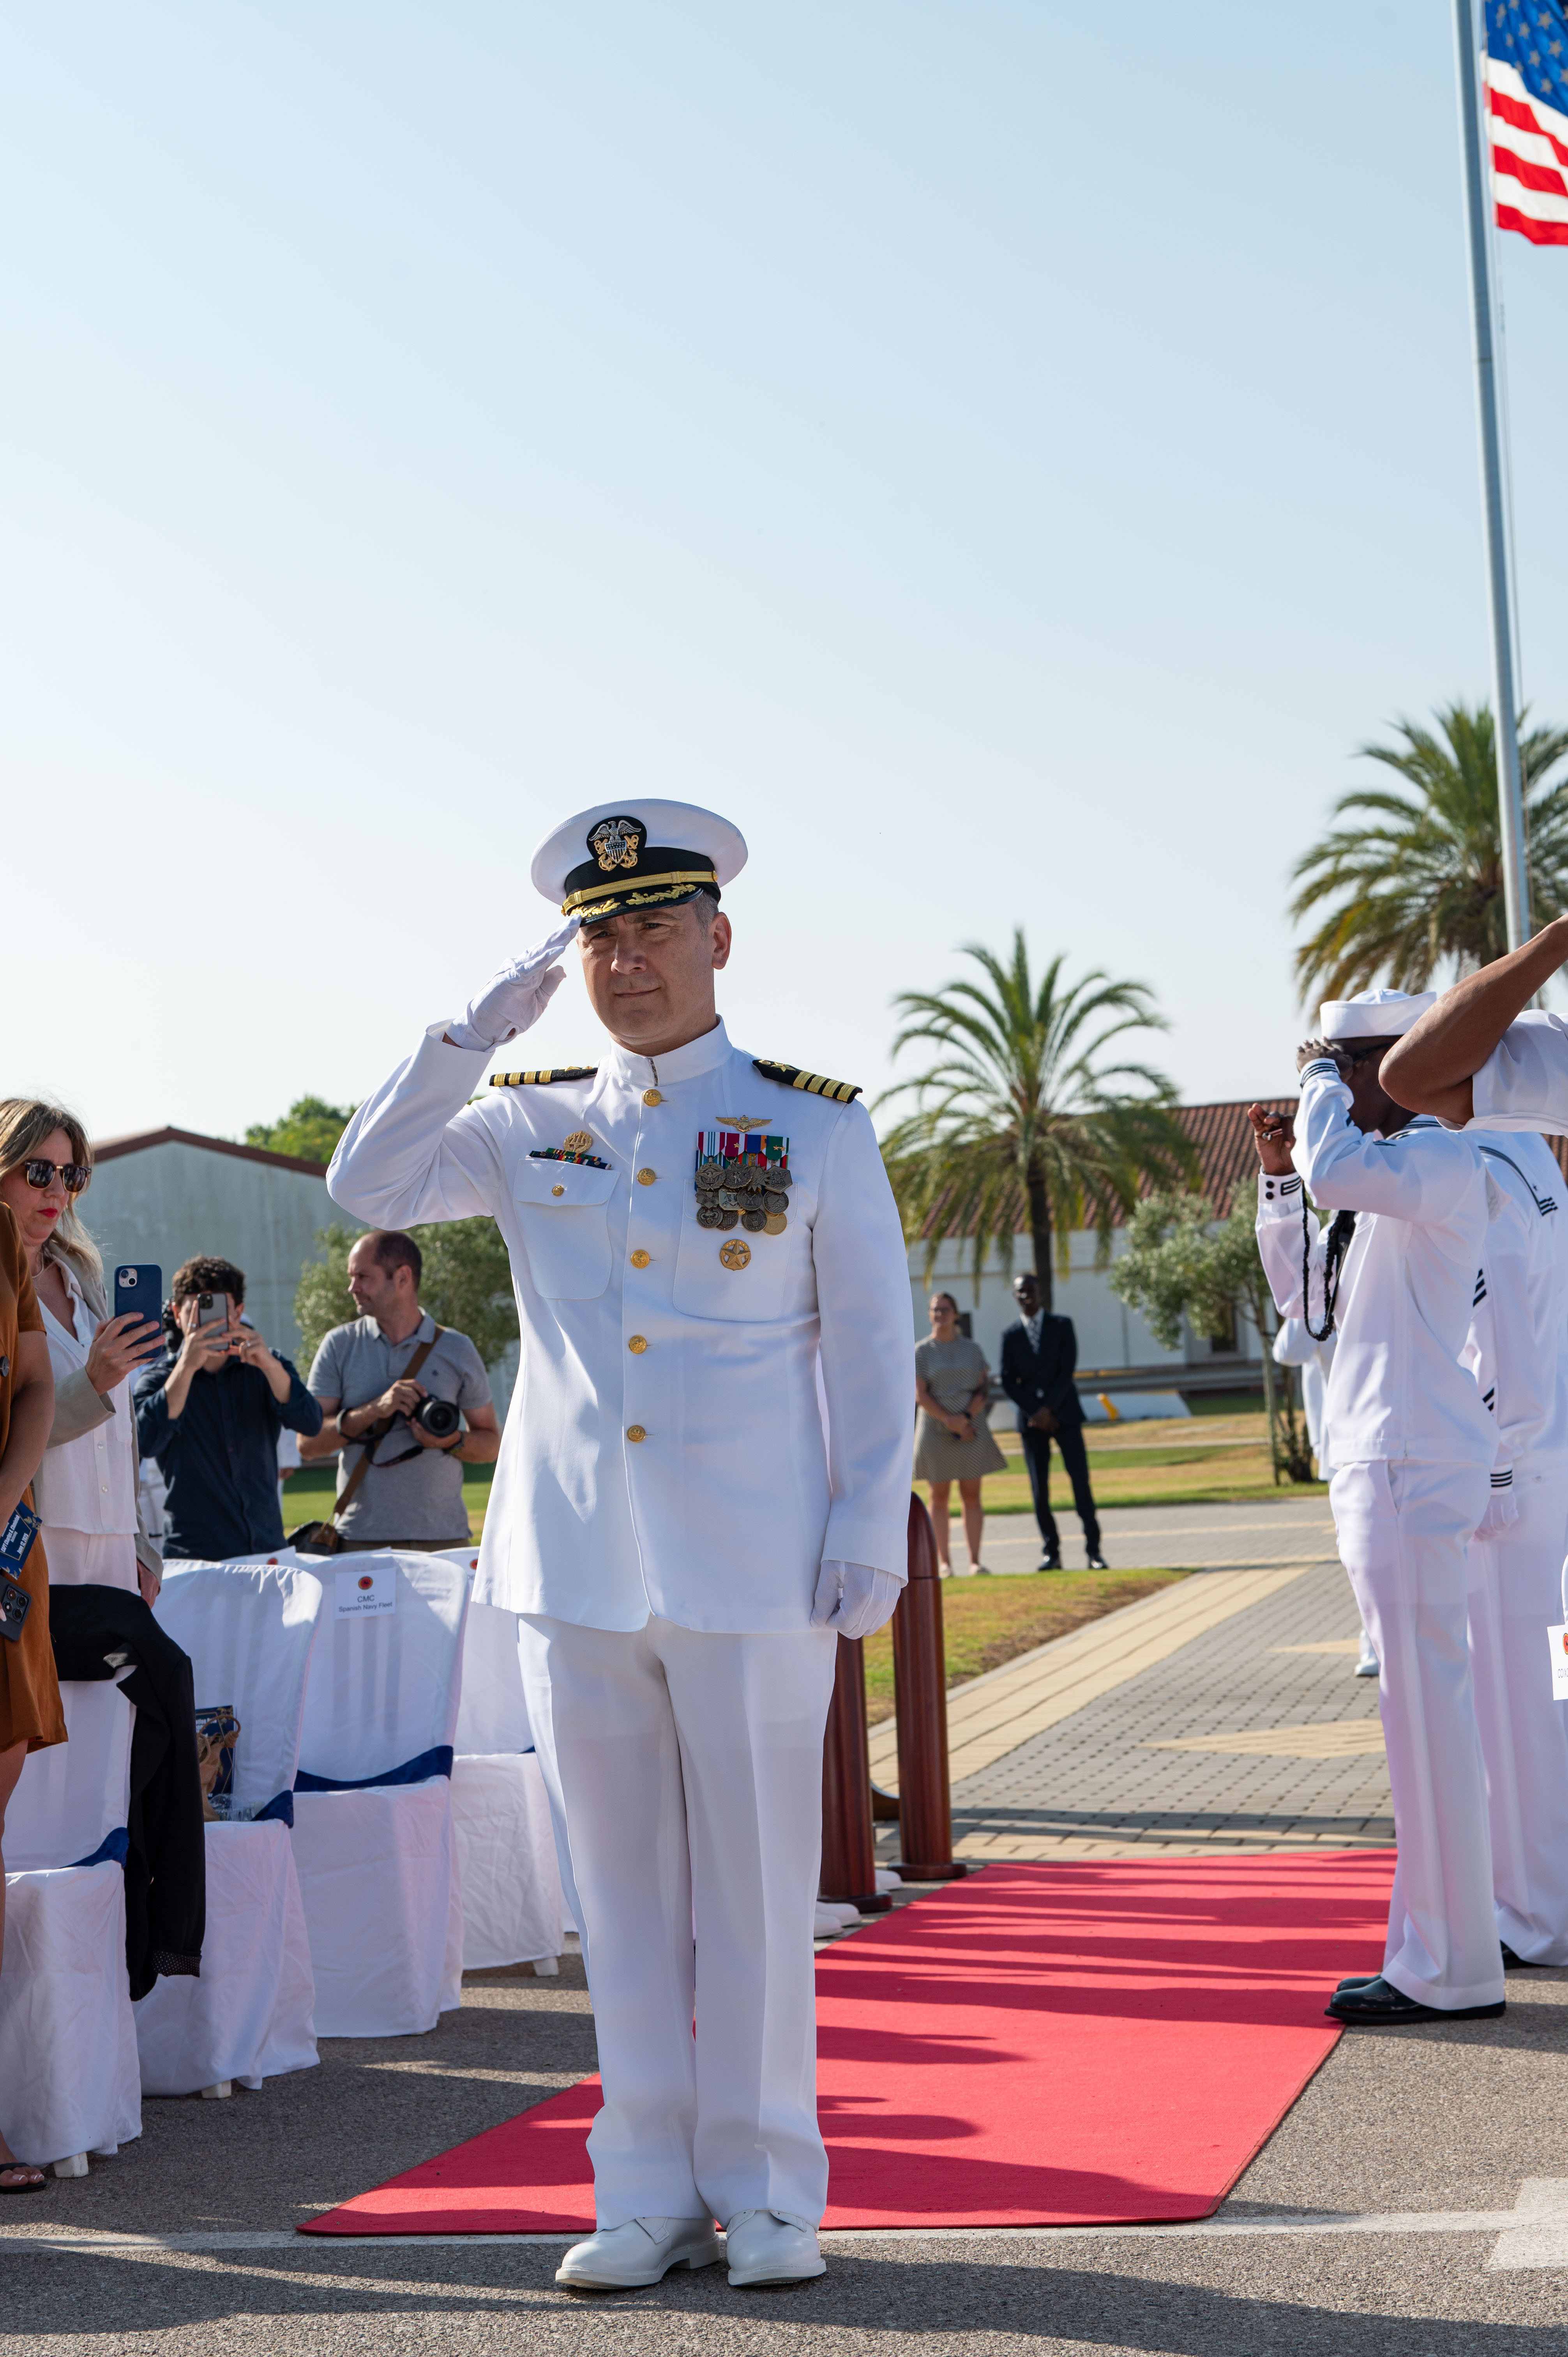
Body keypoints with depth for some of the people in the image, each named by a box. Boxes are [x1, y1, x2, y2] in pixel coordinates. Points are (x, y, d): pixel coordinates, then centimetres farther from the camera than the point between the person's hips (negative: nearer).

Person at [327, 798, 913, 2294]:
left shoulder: (814, 1126, 4)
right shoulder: (527, 1125, 11)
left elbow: (874, 1349, 4)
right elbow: (368, 1188, -1)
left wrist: (869, 1540, -4)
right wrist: (477, 1027, -5)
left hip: (752, 1569, -2)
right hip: (573, 1566, 3)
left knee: (754, 1889, 3)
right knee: (618, 1892, 8)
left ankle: (765, 2196, 16)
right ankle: (649, 2196, 18)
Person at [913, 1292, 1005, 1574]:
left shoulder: (973, 1349, 8)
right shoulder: (922, 1352, 2)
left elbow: (984, 1390, 2)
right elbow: (920, 1395, -6)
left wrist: (965, 1418, -14)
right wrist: (949, 1421, -16)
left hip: (971, 1431, 1)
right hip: (936, 1432, -1)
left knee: (972, 1496, 0)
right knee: (940, 1497, 1)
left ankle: (975, 1560, 2)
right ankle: (944, 1562, 3)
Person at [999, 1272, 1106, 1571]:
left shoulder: (1062, 1326, 4)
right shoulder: (1011, 1335, 7)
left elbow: (1067, 1371, -4)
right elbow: (1009, 1381, 2)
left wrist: (1049, 1409, -12)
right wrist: (1034, 1413, -9)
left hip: (1063, 1414, -1)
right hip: (1031, 1420, 1)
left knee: (1081, 1481, -7)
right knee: (1040, 1490, 1)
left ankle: (1093, 1550, -4)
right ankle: (1052, 1552, 6)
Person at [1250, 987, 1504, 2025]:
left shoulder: (1447, 1161, -11)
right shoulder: (1383, 1178, 19)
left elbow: (1336, 1166, -30)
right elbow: (1307, 1299, 24)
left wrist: (1325, 1079, -11)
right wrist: (1276, 1177, 16)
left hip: (1416, 1470, -10)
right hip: (1378, 1464, 10)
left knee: (1427, 1708, -9)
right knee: (1428, 1706, 13)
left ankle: (1447, 1969, -6)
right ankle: (1458, 1932, 21)